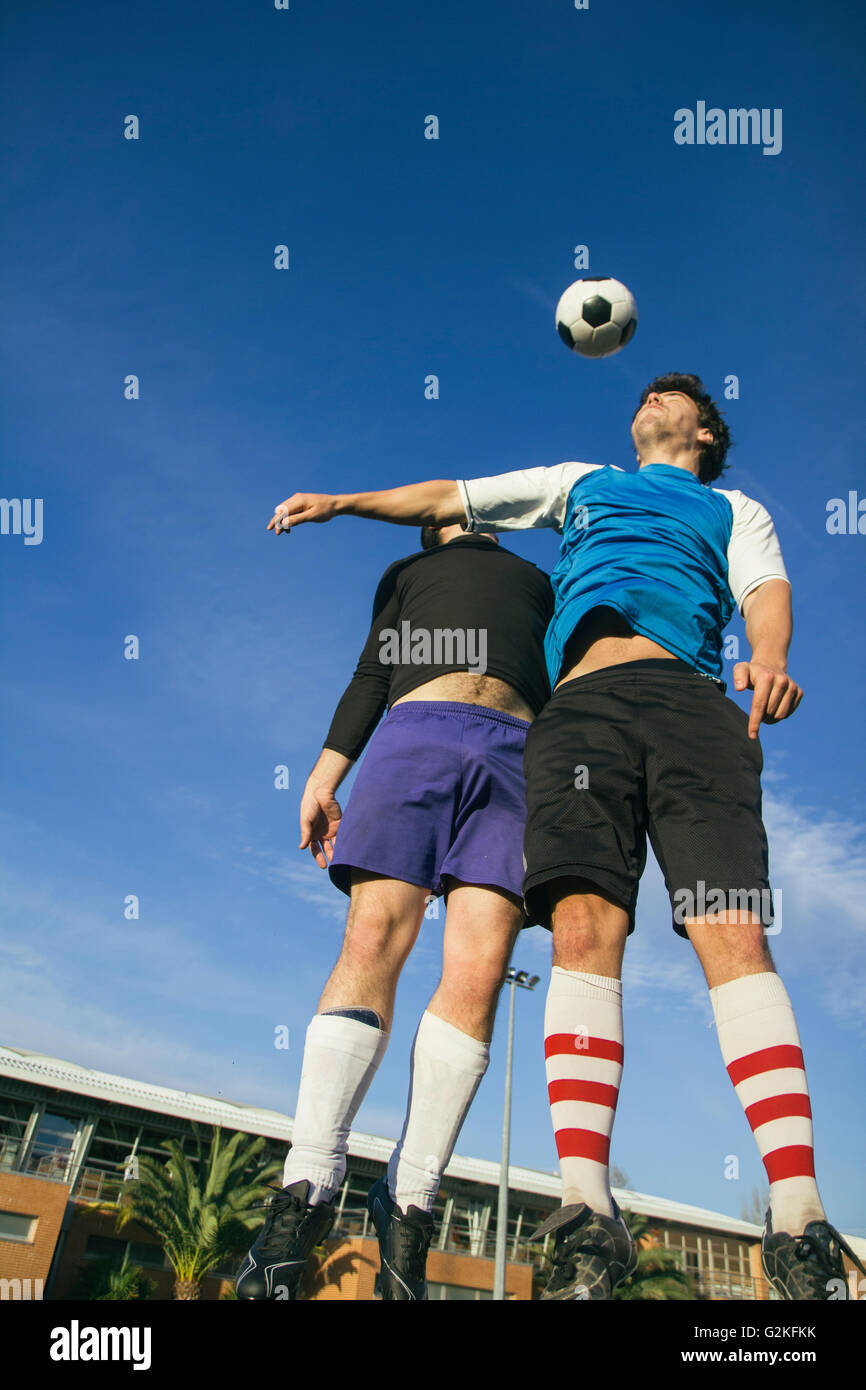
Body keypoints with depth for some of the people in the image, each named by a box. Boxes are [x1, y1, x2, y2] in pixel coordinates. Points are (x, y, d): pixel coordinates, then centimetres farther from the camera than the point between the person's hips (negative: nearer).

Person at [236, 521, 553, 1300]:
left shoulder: (542, 586, 35)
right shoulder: (409, 574, 32)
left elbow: (568, 694, 25)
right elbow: (370, 679, 20)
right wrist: (325, 776, 6)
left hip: (517, 752, 1)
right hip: (415, 736, -1)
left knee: (479, 970, -17)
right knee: (374, 942, -18)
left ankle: (408, 1204, -11)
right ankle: (307, 1190, -15)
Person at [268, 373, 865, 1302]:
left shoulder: (736, 512, 33)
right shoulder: (581, 483, 39)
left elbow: (767, 590, 12)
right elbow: (448, 499, 40)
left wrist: (770, 655, -12)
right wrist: (339, 502, 37)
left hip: (691, 702, 0)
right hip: (582, 705, 1)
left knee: (733, 935, -19)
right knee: (584, 926, -19)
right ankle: (587, 1211, -22)